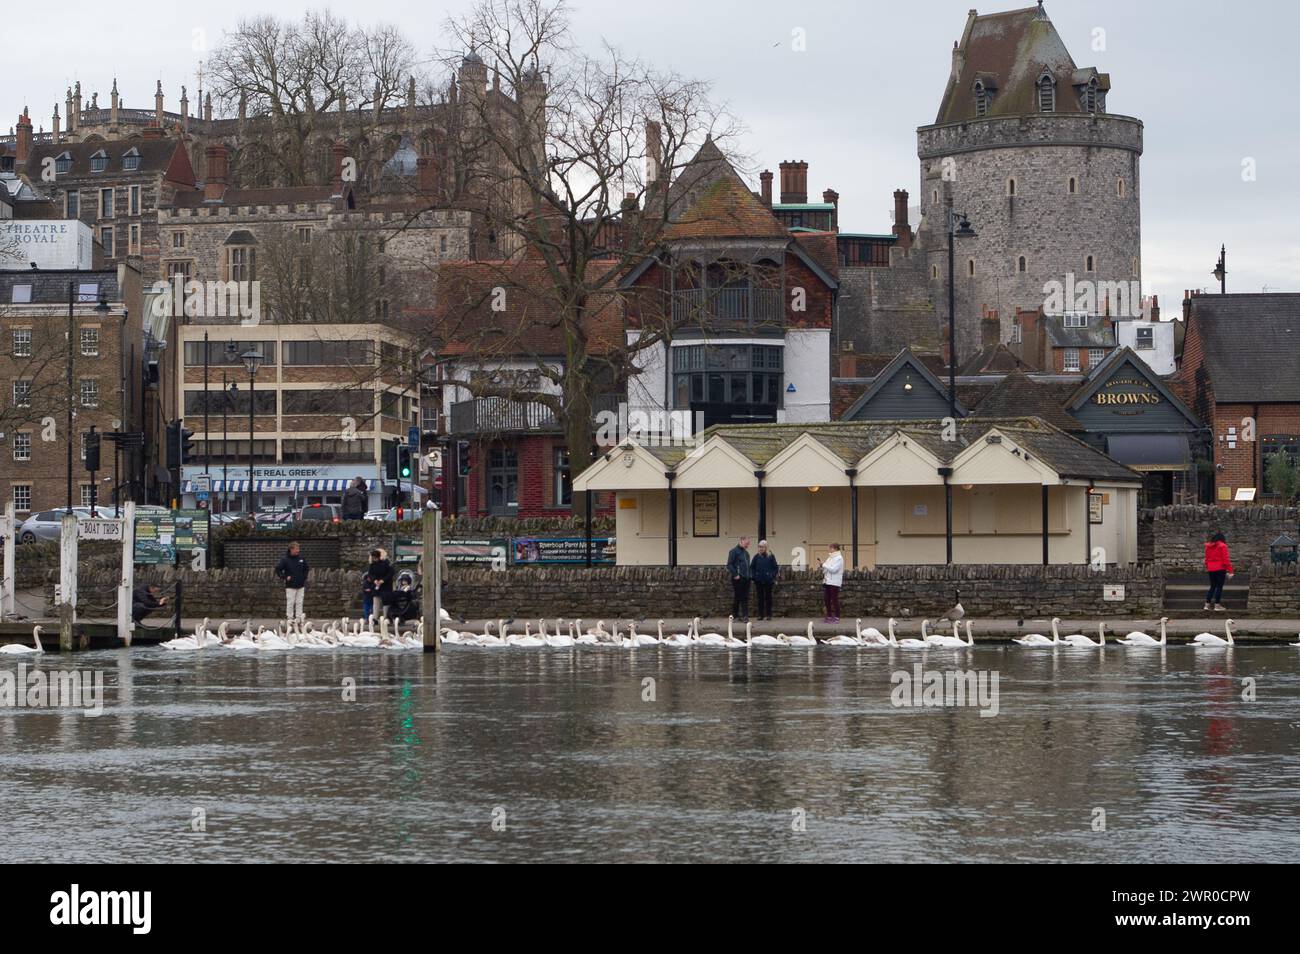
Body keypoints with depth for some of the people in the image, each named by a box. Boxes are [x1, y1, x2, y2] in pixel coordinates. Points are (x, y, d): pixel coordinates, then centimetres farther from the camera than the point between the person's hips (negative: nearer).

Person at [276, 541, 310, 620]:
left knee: (299, 603, 7)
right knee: (290, 603, 0)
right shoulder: (285, 559, -9)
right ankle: (290, 619, 6)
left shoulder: (301, 558, 5)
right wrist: (285, 577, -13)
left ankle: (299, 618, 12)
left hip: (301, 586, 4)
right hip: (290, 586, -4)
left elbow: (306, 569, 21)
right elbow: (278, 569, -8)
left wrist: (304, 577, 9)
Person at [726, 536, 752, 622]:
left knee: (745, 598, 4)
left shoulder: (746, 552, 18)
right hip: (738, 579, -7)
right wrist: (735, 575, -17)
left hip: (746, 578, 7)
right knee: (736, 598, -2)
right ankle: (735, 616, 5)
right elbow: (729, 564, -12)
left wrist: (749, 575, 14)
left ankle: (745, 616, 5)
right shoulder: (734, 551, -7)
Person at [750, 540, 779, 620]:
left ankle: (768, 614, 8)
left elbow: (775, 568, 2)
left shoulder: (771, 557, -1)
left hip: (768, 580, -2)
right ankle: (760, 614, 9)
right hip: (759, 580, 2)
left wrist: (773, 577, -6)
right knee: (760, 597, 4)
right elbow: (752, 567, 10)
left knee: (768, 597, 3)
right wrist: (753, 576, 0)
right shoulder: (756, 557, 5)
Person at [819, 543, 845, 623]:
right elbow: (826, 568, 19)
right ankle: (829, 616, 17)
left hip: (834, 582, -8)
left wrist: (823, 565, -15)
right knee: (827, 600, 9)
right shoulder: (830, 557, 16)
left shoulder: (839, 558, -8)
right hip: (827, 581, 8)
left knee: (834, 600, -6)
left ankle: (836, 617, -2)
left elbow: (833, 569, -19)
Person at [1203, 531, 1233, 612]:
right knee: (1219, 586, 0)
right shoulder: (1222, 546, -6)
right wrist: (1229, 570, -9)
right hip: (1220, 569, -6)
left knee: (1212, 586, 14)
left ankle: (1207, 604, 10)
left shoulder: (1208, 546, 11)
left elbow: (1206, 558, 12)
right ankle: (1217, 605, -2)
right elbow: (1226, 559, -10)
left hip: (1211, 569, 6)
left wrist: (1207, 568, 17)